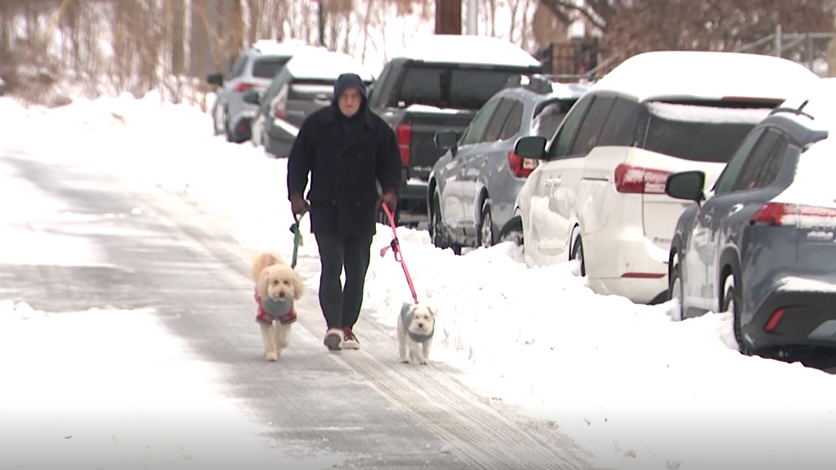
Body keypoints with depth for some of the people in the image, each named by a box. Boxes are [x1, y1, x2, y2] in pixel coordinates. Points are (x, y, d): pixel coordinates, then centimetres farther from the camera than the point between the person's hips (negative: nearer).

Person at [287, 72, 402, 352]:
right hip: (326, 208, -2)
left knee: (357, 271, 4)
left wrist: (389, 191, -7)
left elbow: (390, 163, 9)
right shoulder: (317, 124, 2)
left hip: (362, 211, 2)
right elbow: (298, 161, 7)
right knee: (331, 266, -12)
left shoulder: (377, 129, 3)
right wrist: (296, 195, -2)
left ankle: (347, 327, 15)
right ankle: (333, 325, -17)